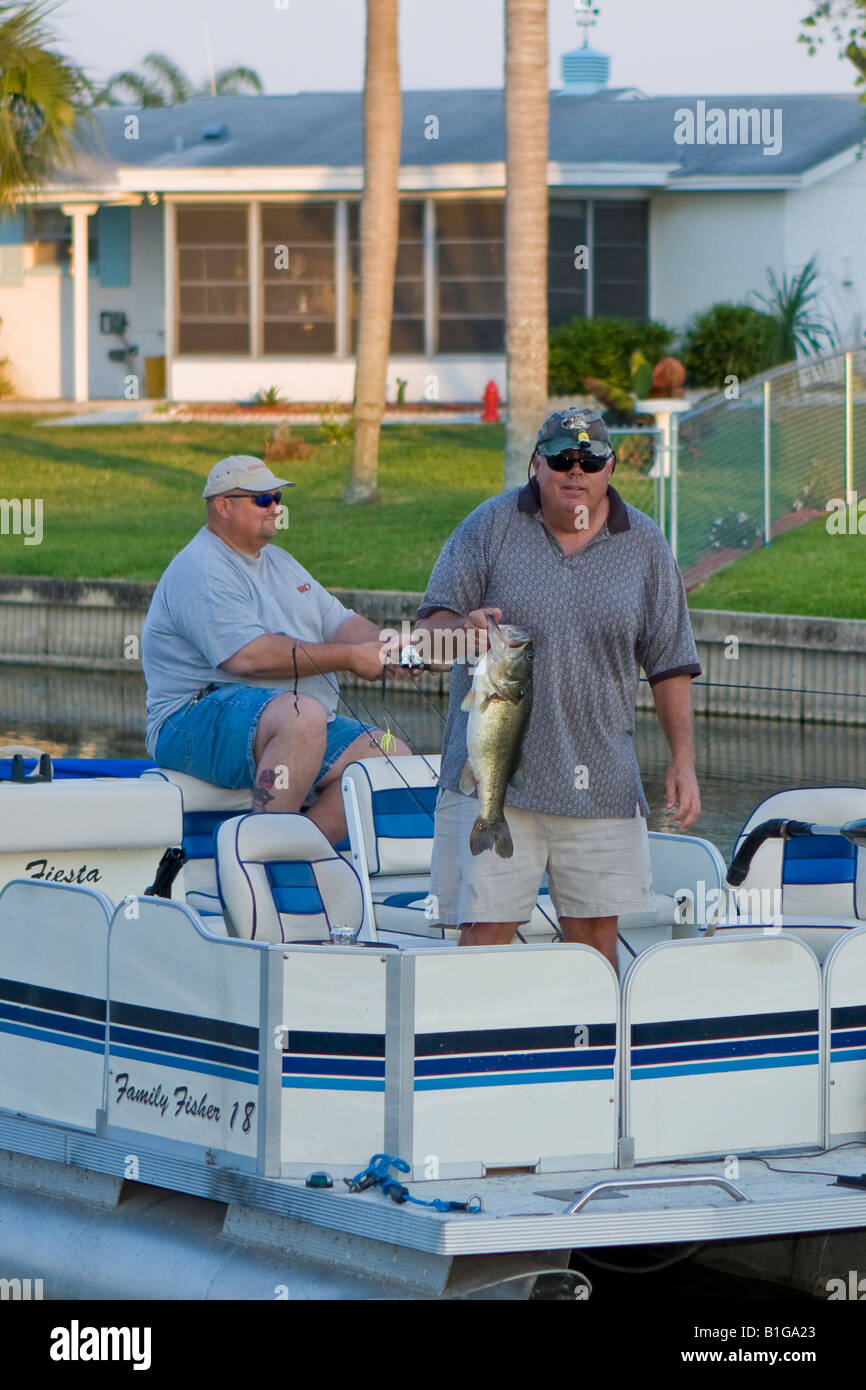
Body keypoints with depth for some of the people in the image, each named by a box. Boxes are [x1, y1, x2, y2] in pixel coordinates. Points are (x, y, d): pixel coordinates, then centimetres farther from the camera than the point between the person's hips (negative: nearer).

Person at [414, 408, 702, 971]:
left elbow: (670, 664, 10)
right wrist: (460, 630, -23)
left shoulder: (645, 545, 8)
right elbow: (431, 623, 1)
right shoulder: (492, 526, 3)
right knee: (485, 929, -6)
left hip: (599, 780, 2)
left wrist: (683, 761, 2)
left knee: (596, 934, 4)